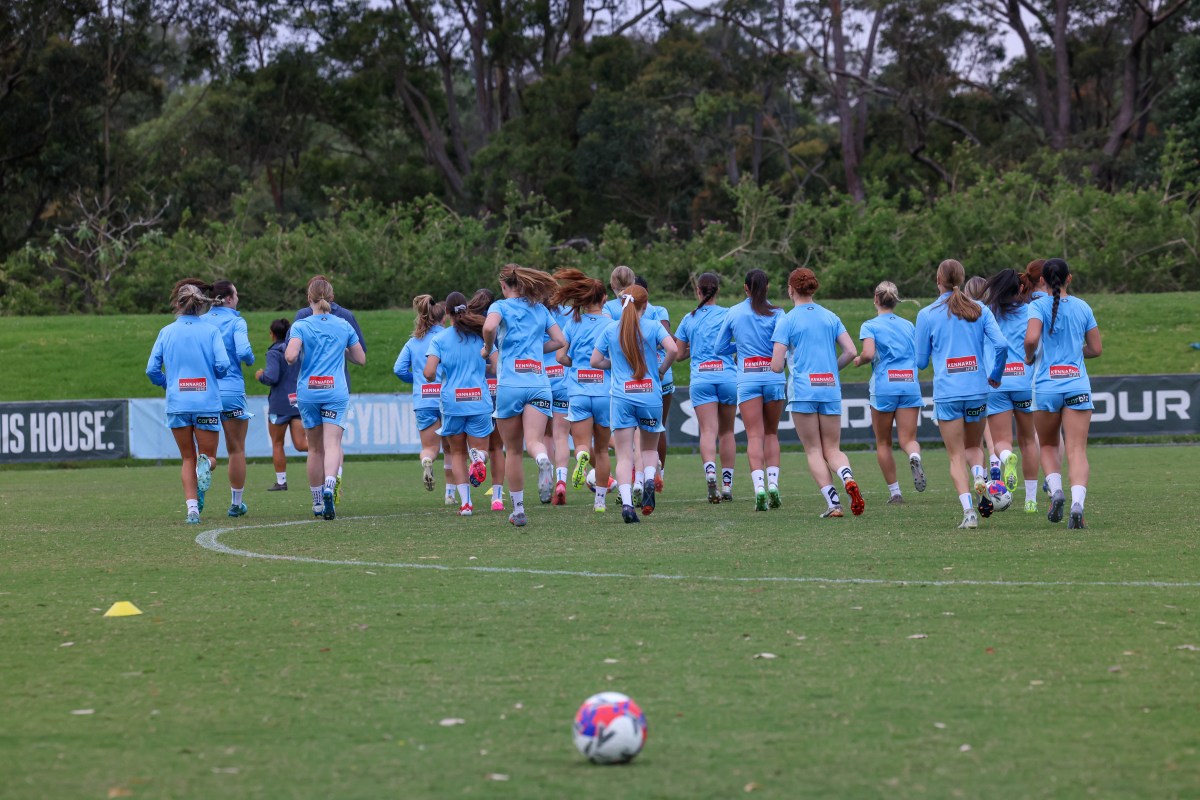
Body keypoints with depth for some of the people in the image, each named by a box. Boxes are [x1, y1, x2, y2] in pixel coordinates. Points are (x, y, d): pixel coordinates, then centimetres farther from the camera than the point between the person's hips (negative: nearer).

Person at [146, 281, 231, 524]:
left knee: (188, 459, 13)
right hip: (207, 402, -1)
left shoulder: (166, 332, 3)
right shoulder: (210, 331, -2)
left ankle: (192, 507, -1)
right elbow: (223, 365, -11)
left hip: (177, 403, 1)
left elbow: (152, 369, 1)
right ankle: (205, 467, -28)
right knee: (208, 456, 9)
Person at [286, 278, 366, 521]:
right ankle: (329, 486, -36)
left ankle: (317, 501, 18)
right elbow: (361, 358, 13)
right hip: (336, 392, 0)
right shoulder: (344, 326, 6)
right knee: (332, 445, -10)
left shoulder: (300, 326, -3)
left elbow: (290, 356, -17)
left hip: (308, 392, 0)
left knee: (315, 448, 12)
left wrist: (290, 355, 6)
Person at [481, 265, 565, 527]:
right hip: (539, 384, 2)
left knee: (512, 451, 10)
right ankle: (544, 461, -49)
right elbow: (559, 340, 18)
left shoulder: (500, 306, 3)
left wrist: (488, 348, 0)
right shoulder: (540, 309, 16)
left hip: (510, 384, -2)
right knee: (534, 440, -12)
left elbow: (489, 327, -18)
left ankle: (518, 510, 16)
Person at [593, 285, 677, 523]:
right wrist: (662, 370, 4)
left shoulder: (611, 330, 6)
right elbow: (673, 350, -13)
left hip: (621, 397, 0)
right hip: (650, 395, 0)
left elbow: (595, 361, 8)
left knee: (624, 456, -2)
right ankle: (649, 480, -10)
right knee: (650, 447, 19)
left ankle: (626, 502, -19)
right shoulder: (653, 327, 1)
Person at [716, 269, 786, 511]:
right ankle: (773, 484, 3)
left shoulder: (734, 313, 5)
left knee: (755, 436, -5)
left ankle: (759, 487, -20)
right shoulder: (776, 313, 0)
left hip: (747, 379, 0)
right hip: (773, 377, 0)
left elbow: (720, 347, 11)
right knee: (771, 433, 15)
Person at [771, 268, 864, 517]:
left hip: (803, 390, -3)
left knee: (814, 450, 4)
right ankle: (848, 478, -23)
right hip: (831, 389, 3)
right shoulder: (830, 317, 9)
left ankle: (833, 503, -9)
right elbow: (851, 351, 3)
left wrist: (783, 360, 16)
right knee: (832, 449, 9)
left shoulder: (786, 321, -3)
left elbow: (776, 366, -7)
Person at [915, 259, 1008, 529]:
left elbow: (921, 362, 3)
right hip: (977, 389, 2)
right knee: (973, 445, 20)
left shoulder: (927, 315, -1)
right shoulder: (980, 310, 4)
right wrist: (995, 374, 9)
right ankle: (980, 477, -12)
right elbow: (1001, 344, -6)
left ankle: (968, 510, -12)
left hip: (947, 392, -2)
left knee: (956, 455, 3)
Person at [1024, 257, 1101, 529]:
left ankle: (1056, 491, -3)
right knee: (1077, 450, -4)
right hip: (1078, 385, 1)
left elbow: (1031, 338, -20)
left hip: (1046, 385, -1)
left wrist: (1029, 356, 1)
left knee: (1048, 446, 19)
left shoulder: (1039, 306, -3)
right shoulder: (1083, 308, 7)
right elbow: (1096, 349, 11)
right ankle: (1077, 503, -23)